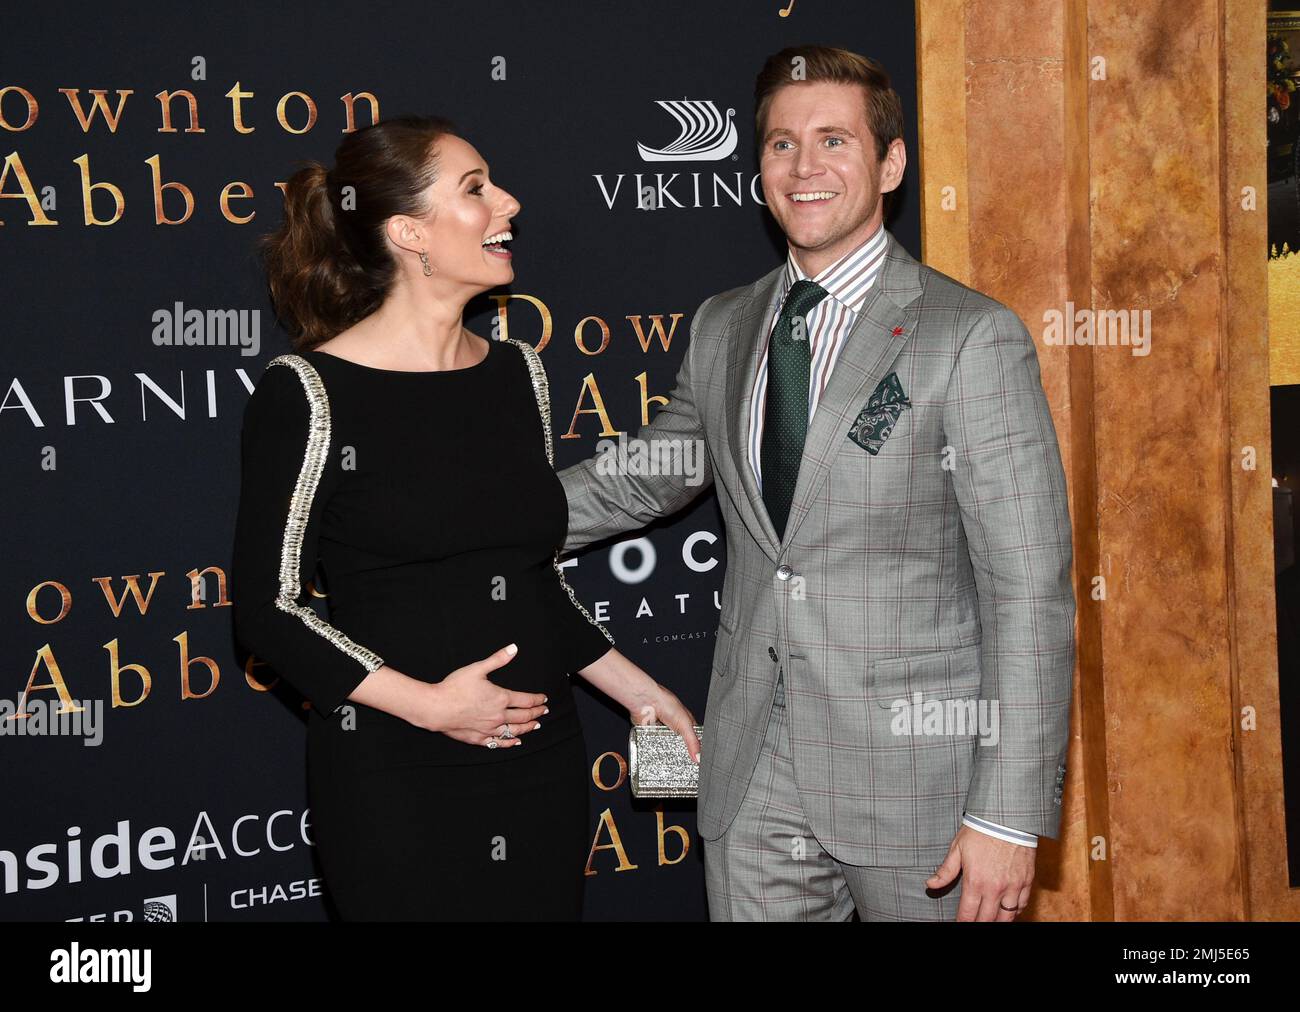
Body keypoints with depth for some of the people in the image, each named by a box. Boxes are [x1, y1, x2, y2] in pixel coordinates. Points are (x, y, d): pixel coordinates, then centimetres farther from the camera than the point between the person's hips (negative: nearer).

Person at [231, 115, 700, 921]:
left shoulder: (519, 372, 9)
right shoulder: (310, 393, -8)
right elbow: (269, 609, -9)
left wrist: (639, 691, 13)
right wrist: (426, 704, -16)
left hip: (544, 766, 5)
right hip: (394, 787, -5)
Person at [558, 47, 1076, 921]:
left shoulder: (971, 337, -9)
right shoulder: (723, 329, 9)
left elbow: (1030, 592, -12)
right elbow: (645, 480, 25)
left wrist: (1010, 815, -16)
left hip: (916, 780, -5)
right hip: (754, 783, 5)